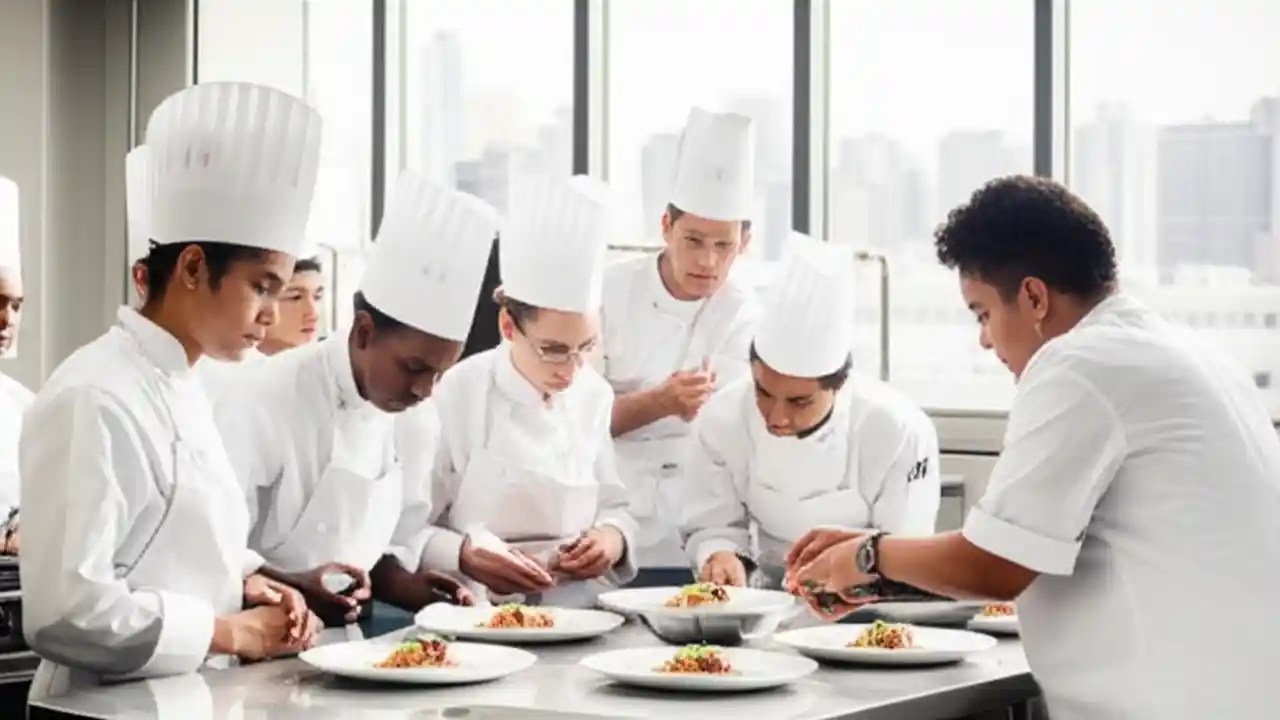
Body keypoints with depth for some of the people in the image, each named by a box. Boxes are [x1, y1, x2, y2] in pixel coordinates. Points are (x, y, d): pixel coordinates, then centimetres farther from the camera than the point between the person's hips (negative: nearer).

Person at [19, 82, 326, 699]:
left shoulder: (178, 386, 10)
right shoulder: (96, 400, -19)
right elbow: (66, 609, -25)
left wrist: (247, 585, 1)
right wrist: (233, 631, -17)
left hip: (192, 692, 9)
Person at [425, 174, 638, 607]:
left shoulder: (593, 394, 6)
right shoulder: (455, 398, -8)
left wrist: (612, 537, -5)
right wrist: (465, 555, -22)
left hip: (581, 612, 3)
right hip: (481, 617, -3)